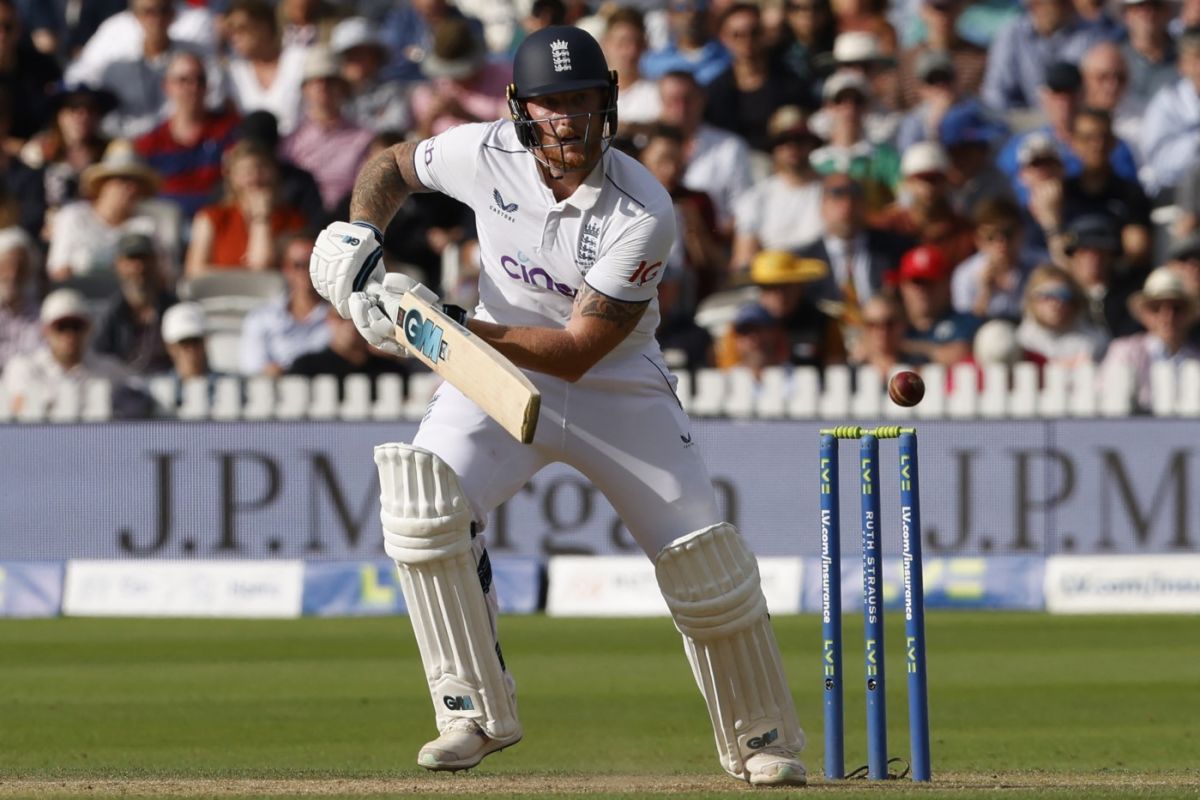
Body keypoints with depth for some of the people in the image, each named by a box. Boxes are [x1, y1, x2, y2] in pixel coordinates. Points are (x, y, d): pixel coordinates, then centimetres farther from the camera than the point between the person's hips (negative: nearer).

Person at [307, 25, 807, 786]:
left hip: (618, 388, -2)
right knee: (425, 506, -25)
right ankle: (477, 710, -13)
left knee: (705, 557, -6)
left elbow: (576, 350, -27)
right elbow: (394, 165, 7)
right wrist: (359, 236, -14)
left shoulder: (643, 214, -26)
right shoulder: (486, 154, -16)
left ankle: (762, 736, 18)